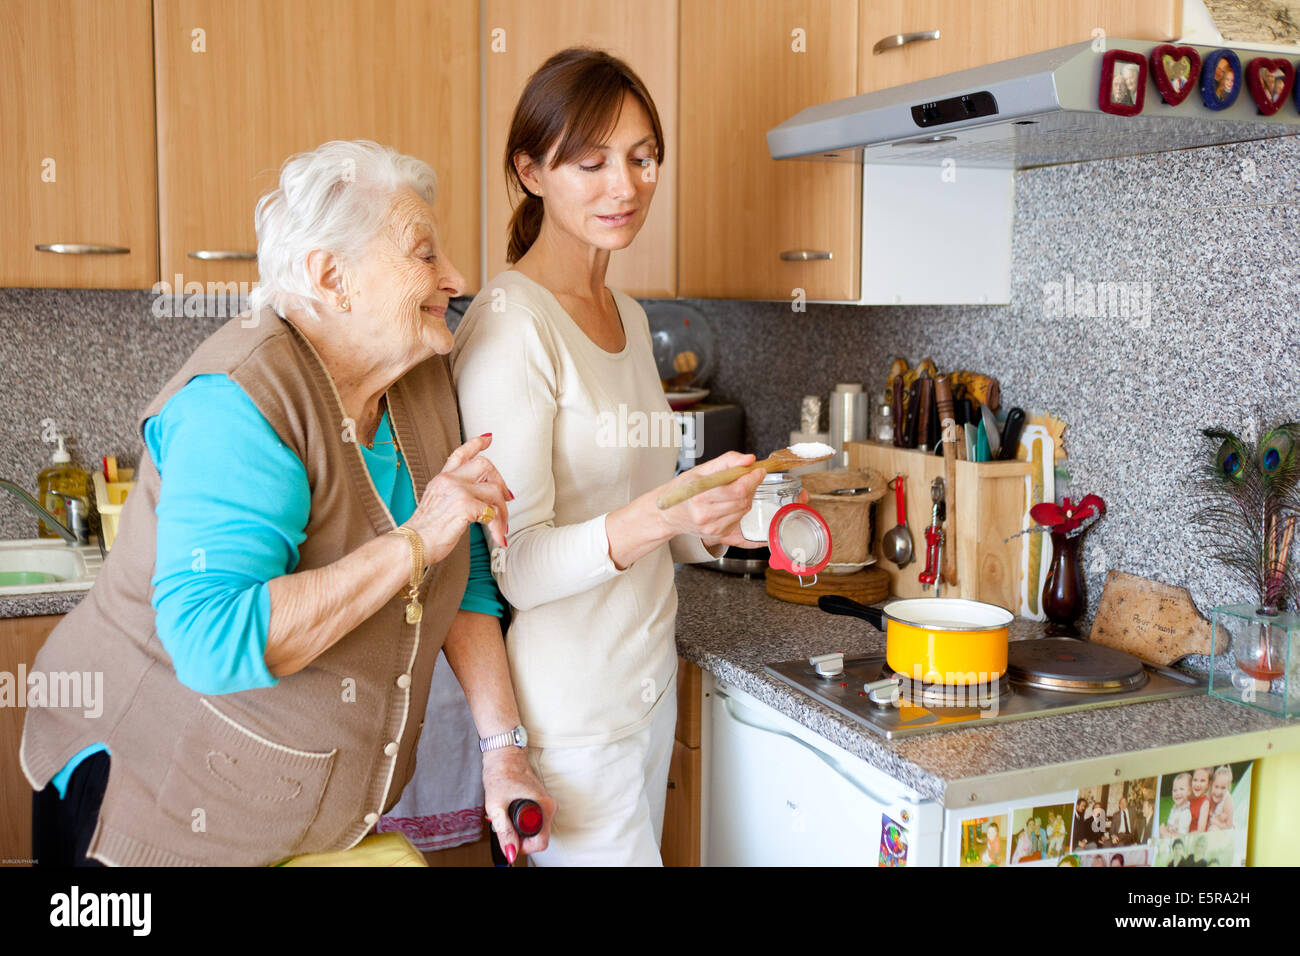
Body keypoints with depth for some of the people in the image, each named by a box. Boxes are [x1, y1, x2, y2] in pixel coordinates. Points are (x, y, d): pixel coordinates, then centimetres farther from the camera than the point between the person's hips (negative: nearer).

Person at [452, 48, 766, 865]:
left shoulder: (628, 316, 9)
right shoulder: (511, 324, -17)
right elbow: (515, 567, -21)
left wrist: (714, 527, -1)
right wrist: (657, 514, -34)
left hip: (648, 675, 8)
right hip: (567, 706, -8)